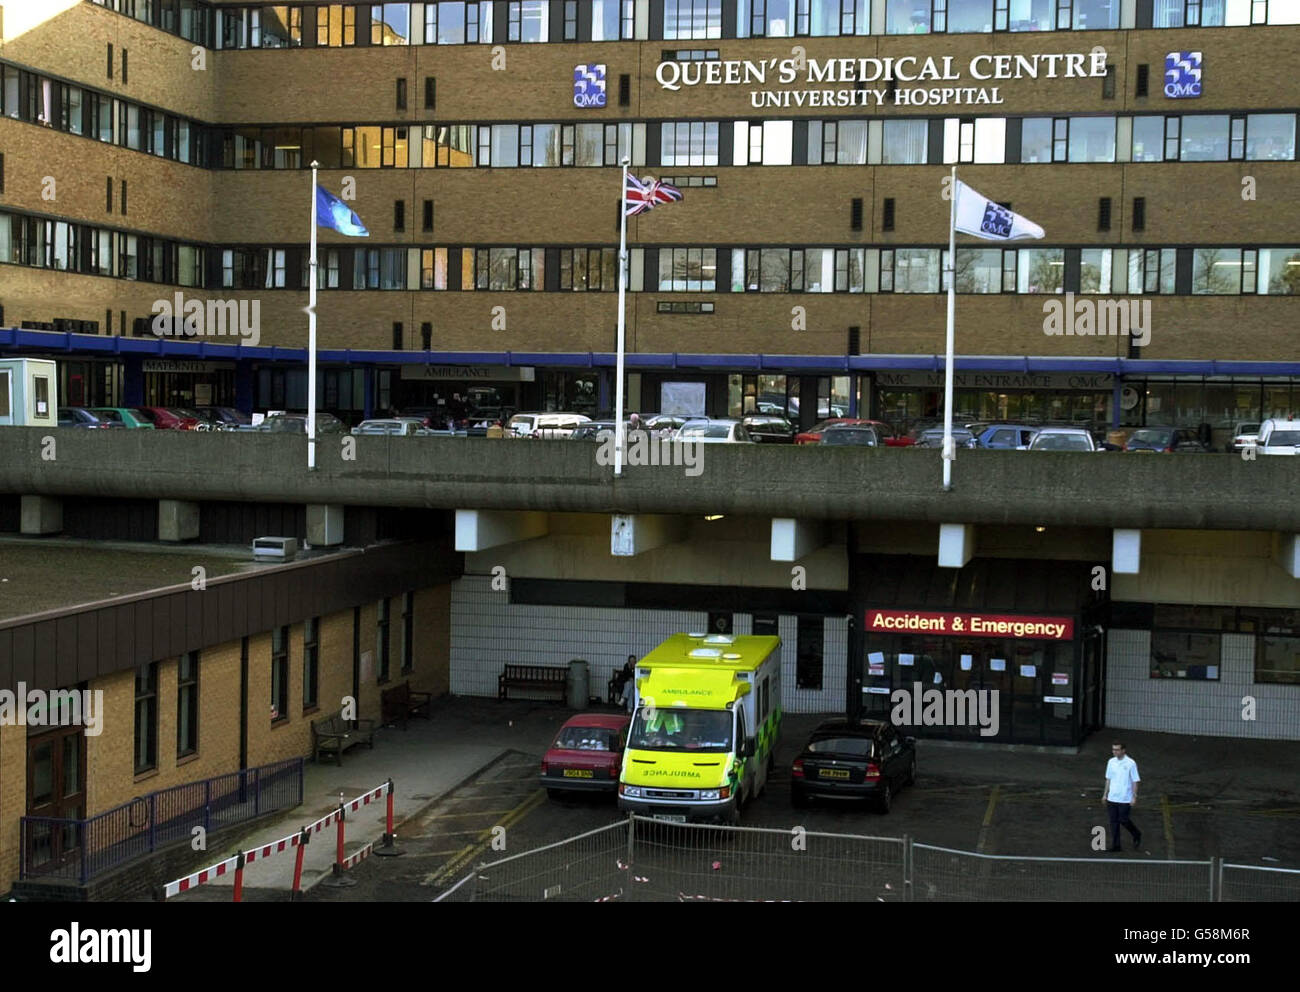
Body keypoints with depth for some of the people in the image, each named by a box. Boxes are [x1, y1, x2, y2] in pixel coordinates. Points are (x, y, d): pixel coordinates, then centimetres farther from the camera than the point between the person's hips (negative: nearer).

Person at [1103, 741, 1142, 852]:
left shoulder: (1130, 763, -10)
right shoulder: (1111, 762, 6)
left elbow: (1135, 781, -6)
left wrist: (1134, 797, -10)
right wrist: (1105, 794, 12)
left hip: (1125, 799, -5)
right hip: (1112, 798, 5)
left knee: (1123, 820, -2)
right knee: (1114, 822, 4)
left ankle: (1137, 836, 25)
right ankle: (1115, 845, 10)